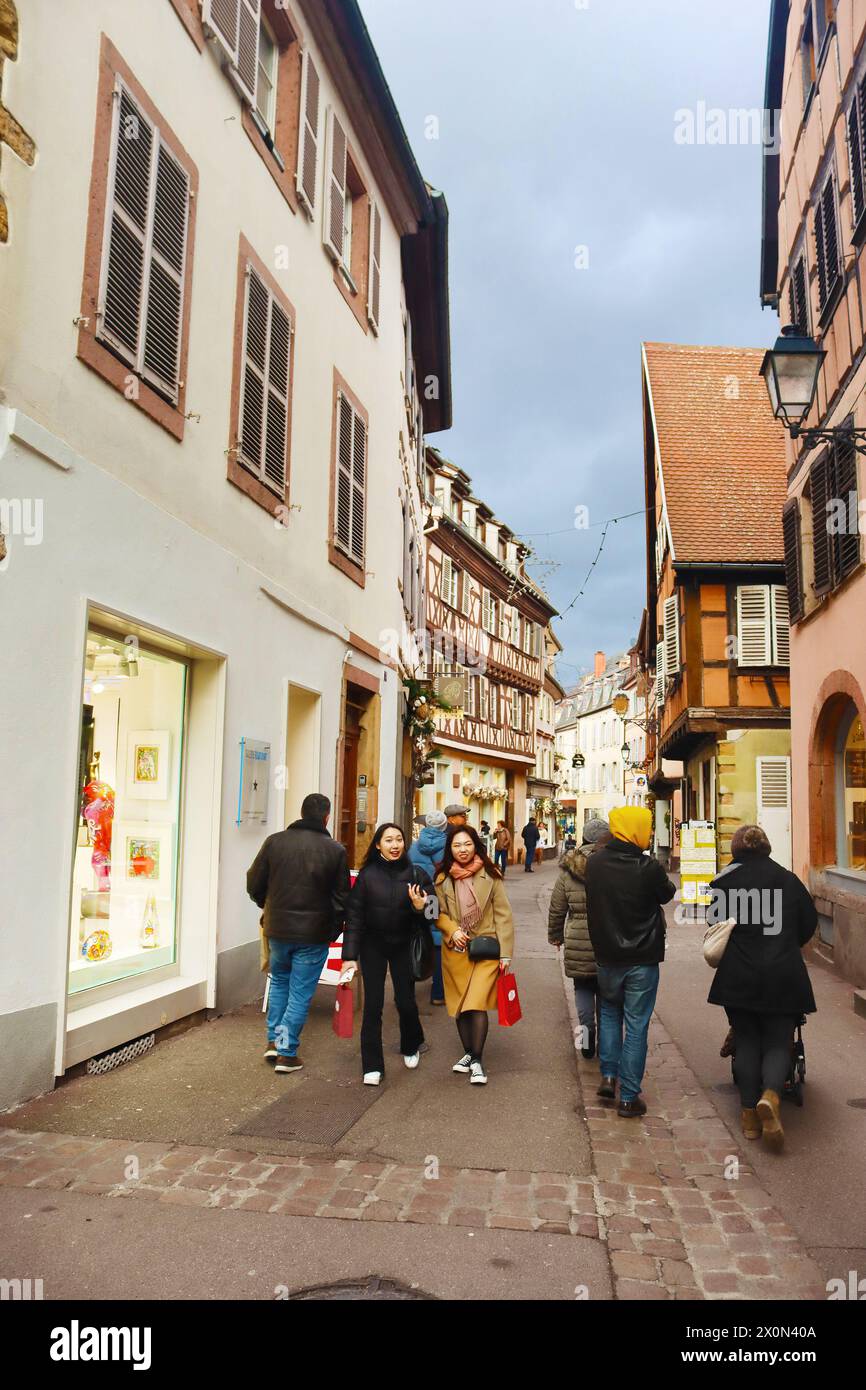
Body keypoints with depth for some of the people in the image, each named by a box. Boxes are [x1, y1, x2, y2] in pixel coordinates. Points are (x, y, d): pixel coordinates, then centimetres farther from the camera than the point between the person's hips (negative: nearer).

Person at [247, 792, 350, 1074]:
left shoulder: (275, 842, -5)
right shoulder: (334, 850, -10)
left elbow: (254, 884, 0)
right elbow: (341, 897, -4)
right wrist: (333, 930, 11)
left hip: (278, 928, 2)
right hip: (314, 934, -2)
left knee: (279, 982, 24)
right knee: (300, 993, 8)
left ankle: (274, 1040, 23)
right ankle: (287, 1052, 11)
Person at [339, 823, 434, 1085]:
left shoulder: (417, 874, -7)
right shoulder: (367, 875, -9)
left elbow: (433, 913, -2)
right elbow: (354, 916, -8)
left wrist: (420, 907, -25)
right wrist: (350, 956, -12)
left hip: (403, 946, 1)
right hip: (372, 946, -1)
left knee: (406, 1001, 5)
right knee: (373, 1005, -1)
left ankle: (411, 1047, 35)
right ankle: (372, 1066, 11)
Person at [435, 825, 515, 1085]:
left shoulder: (490, 876, -6)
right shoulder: (443, 879, 3)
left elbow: (503, 914, -4)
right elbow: (439, 913, 9)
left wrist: (505, 953, -6)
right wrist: (453, 930, -11)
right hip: (455, 950, 4)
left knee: (477, 1004, -12)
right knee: (460, 1005, 12)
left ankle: (477, 1061, 1)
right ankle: (468, 1054, 31)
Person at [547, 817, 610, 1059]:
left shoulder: (568, 870, -2)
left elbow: (556, 909, 7)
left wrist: (555, 936, 21)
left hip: (579, 943, 0)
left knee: (583, 987, 16)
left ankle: (586, 1026, -2)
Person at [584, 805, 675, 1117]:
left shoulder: (594, 862, -6)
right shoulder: (649, 868, -18)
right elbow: (667, 894, 1)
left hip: (606, 955, 4)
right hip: (642, 959, -3)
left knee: (609, 1013, 25)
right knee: (636, 1025, 5)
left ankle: (608, 1076, 19)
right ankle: (628, 1097, 11)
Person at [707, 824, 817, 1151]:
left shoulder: (724, 881, -3)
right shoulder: (788, 879, 3)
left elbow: (714, 924, 3)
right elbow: (809, 923, 9)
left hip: (738, 975, 0)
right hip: (784, 975, 1)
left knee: (746, 1041, 12)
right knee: (778, 1042, 7)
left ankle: (749, 1114, 13)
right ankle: (770, 1095, -20)